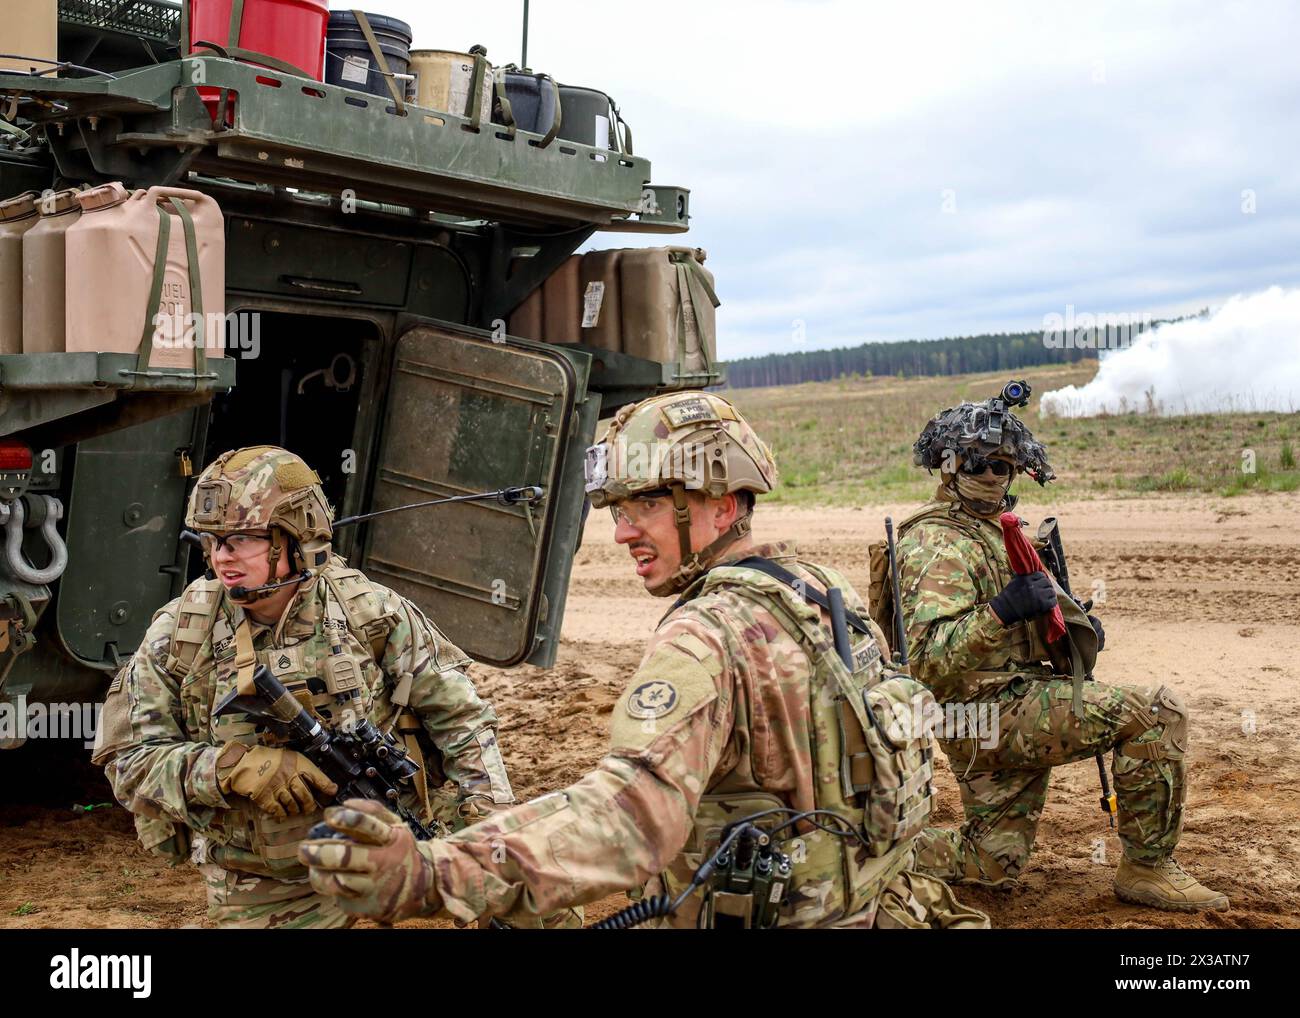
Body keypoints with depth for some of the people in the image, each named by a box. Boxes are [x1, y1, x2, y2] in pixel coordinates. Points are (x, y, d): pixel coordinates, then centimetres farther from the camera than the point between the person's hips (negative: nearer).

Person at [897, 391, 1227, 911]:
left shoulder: (994, 526, 15)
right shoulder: (939, 543, -16)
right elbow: (928, 659, -28)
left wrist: (1075, 625, 11)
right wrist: (1002, 611, -39)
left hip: (1006, 710, 10)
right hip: (989, 710, -10)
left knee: (991, 864, 18)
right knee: (1156, 711, -17)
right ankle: (1147, 869, -7)